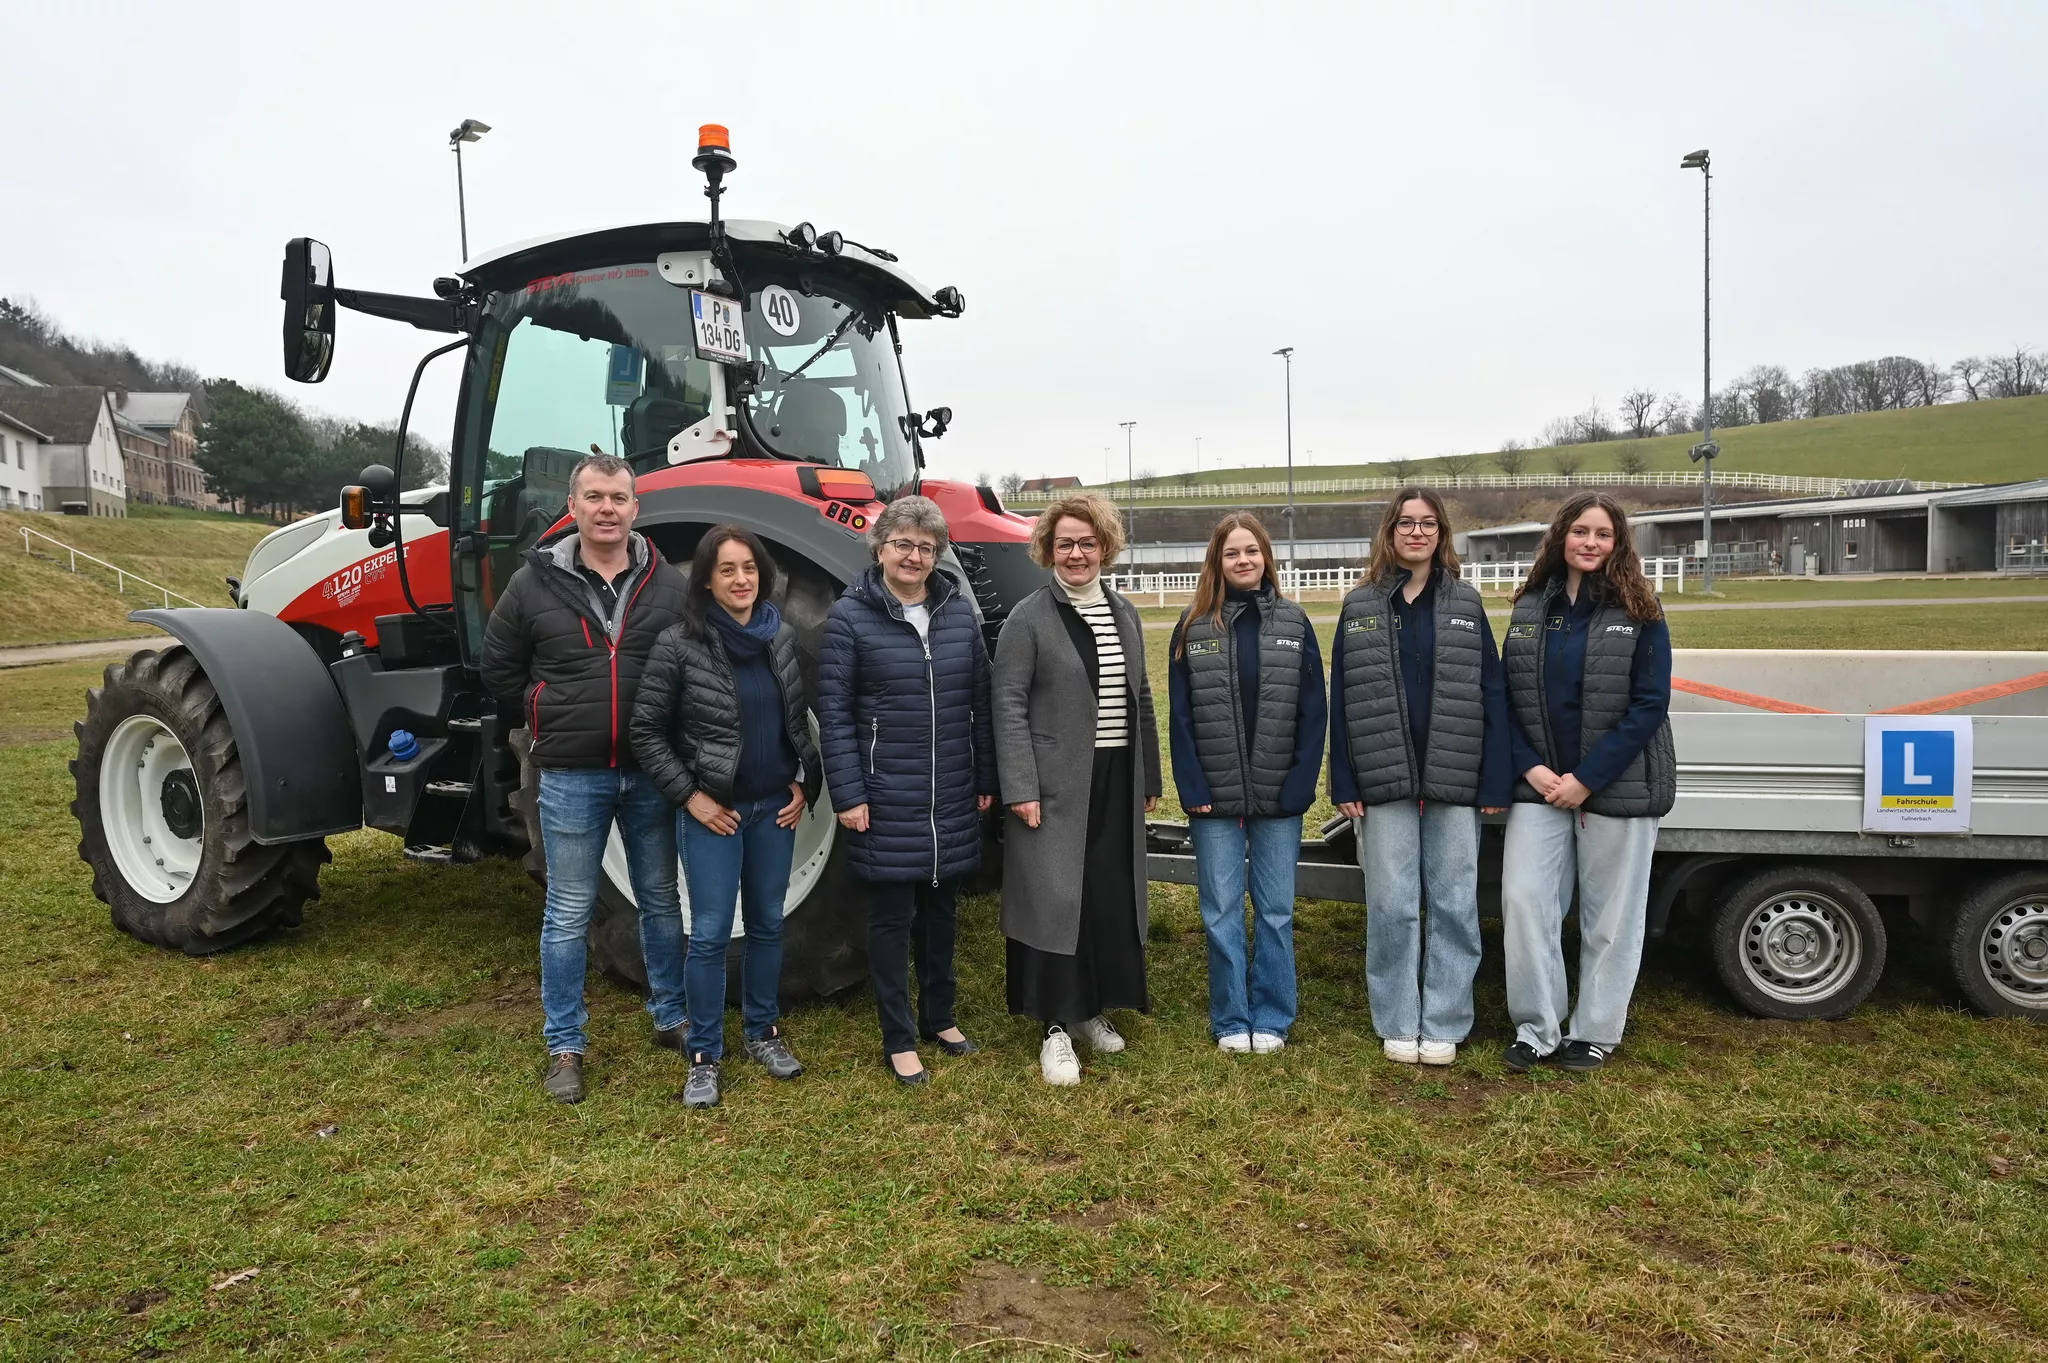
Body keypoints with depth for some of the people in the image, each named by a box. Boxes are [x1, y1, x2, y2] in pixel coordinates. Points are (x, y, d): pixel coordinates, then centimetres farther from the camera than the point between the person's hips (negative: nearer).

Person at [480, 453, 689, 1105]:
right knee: (569, 914, 7)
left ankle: (672, 1018, 32)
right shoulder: (535, 583, -3)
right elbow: (499, 670, 8)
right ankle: (564, 1045, 21)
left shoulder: (668, 586, -1)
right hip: (571, 777, -1)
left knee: (661, 901, 15)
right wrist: (549, 713, 1)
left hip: (651, 773, 2)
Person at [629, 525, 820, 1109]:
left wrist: (805, 783, 3)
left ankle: (764, 1033, 31)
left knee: (767, 925, 15)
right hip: (712, 810, -4)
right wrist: (689, 796, -11)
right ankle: (704, 1057, 15)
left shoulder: (783, 637, 2)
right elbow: (646, 731, -8)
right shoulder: (679, 644, -11)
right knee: (711, 934, 1)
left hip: (775, 807, 4)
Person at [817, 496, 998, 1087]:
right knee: (892, 917, 6)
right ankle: (898, 1039, 19)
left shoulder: (959, 611, 4)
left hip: (953, 799, 4)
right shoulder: (850, 616, -8)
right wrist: (848, 795, -13)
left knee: (939, 911, 17)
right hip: (887, 799, -4)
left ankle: (939, 1016, 34)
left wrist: (987, 780, 7)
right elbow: (834, 712, -9)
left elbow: (980, 700, 8)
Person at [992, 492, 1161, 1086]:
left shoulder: (1125, 614, 12)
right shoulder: (1028, 619, -6)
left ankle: (1091, 1009, 27)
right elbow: (1009, 706, -10)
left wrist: (1150, 779, 16)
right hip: (1057, 786, -5)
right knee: (1057, 899, -3)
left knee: (1112, 898, 10)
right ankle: (1056, 1028, 9)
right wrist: (1021, 788, -16)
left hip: (1118, 783, 6)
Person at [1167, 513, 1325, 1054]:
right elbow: (1180, 716, 0)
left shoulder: (1293, 623, 3)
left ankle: (1271, 1018, 22)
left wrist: (1299, 786, -8)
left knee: (1275, 912, 9)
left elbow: (1312, 712, 1)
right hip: (1215, 801, 0)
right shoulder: (1193, 627, 2)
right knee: (1222, 914, 6)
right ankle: (1231, 1020, 19)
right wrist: (1193, 790, -8)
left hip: (1279, 800, 0)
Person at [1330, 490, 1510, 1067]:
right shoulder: (1361, 606, 6)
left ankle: (1444, 1025, 17)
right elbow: (1342, 700, 3)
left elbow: (1491, 695, 2)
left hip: (1453, 781, 0)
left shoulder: (1465, 606, 6)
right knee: (1391, 906, 5)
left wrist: (1495, 782, -5)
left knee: (1453, 903, 5)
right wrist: (1344, 784, -3)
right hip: (1384, 781, 0)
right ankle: (1397, 1024, 17)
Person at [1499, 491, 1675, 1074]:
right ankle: (1536, 1026, 10)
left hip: (1617, 785, -3)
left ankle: (1595, 1032, 21)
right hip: (1539, 785, 3)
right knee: (1523, 899, -4)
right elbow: (1507, 699, 6)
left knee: (1609, 914, 6)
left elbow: (1649, 705, -10)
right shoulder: (1530, 610, 6)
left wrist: (1587, 779, -15)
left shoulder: (1639, 613, -4)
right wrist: (1530, 767, -8)